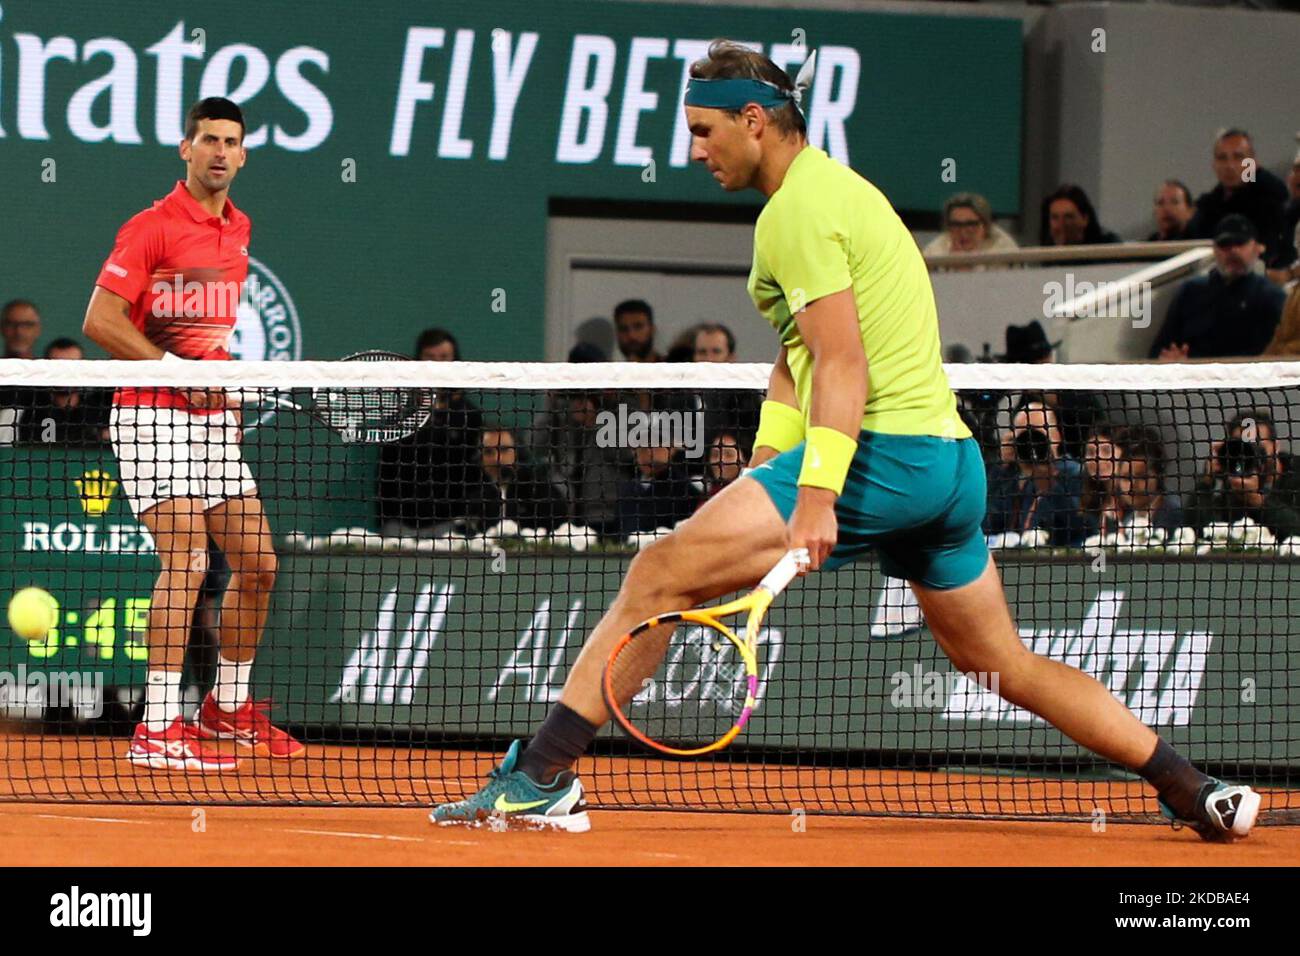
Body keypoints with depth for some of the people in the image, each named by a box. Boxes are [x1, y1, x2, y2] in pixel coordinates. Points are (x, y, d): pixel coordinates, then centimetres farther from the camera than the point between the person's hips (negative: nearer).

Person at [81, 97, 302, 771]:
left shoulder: (238, 229, 13)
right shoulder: (152, 228, -11)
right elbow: (100, 320, -16)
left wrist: (221, 365, 13)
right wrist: (178, 370, -19)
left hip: (214, 419, 8)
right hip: (152, 415, -8)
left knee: (256, 563, 8)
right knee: (187, 558, -18)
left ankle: (228, 708, 25)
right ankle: (158, 730, -18)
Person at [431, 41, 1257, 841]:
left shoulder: (797, 211, -9)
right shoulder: (837, 188, 22)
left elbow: (843, 366, -19)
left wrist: (815, 497, -27)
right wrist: (765, 475, 17)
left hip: (879, 452, -10)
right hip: (953, 458, 10)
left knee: (660, 575, -11)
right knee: (1005, 664, 20)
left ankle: (542, 777, -16)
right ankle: (1197, 793, 21)